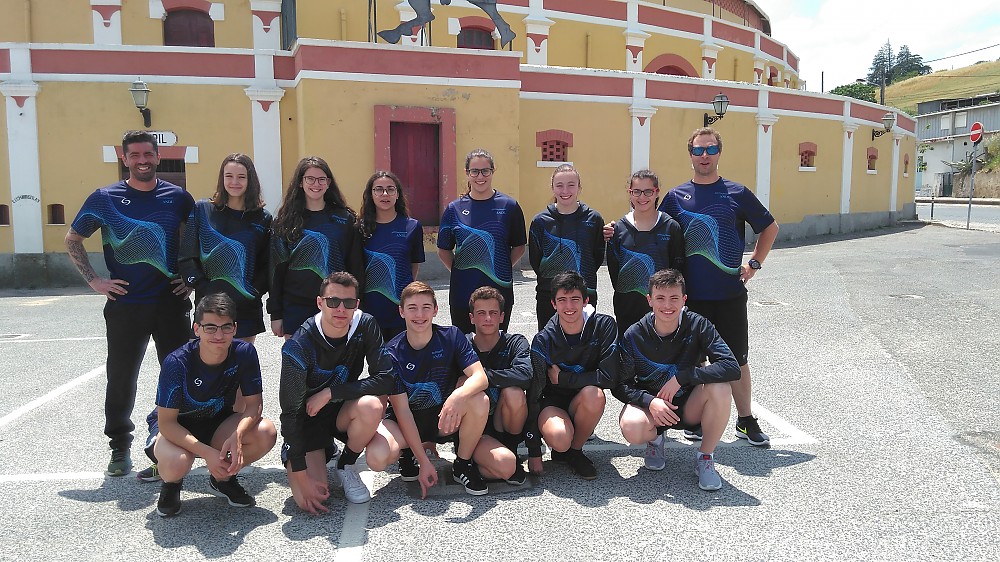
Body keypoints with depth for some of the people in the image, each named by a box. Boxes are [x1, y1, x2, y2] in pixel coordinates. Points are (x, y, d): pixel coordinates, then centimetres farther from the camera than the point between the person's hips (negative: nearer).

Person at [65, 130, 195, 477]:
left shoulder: (178, 197, 3)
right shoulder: (105, 198, 1)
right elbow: (72, 240, 11)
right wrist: (94, 281, 1)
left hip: (171, 302, 1)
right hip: (125, 305, 0)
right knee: (121, 378, 7)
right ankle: (120, 447, 23)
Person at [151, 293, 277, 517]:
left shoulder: (244, 353, -21)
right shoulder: (176, 363, -27)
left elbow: (254, 404, -14)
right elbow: (166, 422, -23)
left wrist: (237, 435, -35)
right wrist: (207, 453, -34)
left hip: (219, 425, 3)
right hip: (177, 430, -3)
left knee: (266, 433, -25)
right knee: (176, 465, -36)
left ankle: (223, 478, 4)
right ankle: (171, 482, 5)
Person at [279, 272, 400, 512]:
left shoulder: (365, 325, -16)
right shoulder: (299, 345, -25)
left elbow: (385, 379, -21)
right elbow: (290, 413, -22)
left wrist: (330, 392, -25)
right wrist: (301, 475, -23)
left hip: (345, 411, 2)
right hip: (308, 419, -2)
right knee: (308, 500, -18)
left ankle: (346, 464, 0)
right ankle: (323, 453, 16)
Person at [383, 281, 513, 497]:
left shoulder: (451, 336, -10)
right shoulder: (393, 353, -14)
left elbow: (480, 377, -22)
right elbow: (402, 410, -16)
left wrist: (458, 396, -46)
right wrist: (424, 461, -22)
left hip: (447, 420, 1)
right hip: (409, 423, -1)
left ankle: (463, 464, 0)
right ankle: (408, 453, 4)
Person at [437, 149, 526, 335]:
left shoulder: (509, 206, -1)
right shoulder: (454, 208, 2)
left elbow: (519, 247, 7)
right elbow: (444, 251, 9)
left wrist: (503, 268, -2)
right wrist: (459, 270, 0)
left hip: (500, 291, -1)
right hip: (462, 292, 1)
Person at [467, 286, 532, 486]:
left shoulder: (515, 342, -6)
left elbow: (525, 375, -27)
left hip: (507, 425, 1)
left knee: (513, 393, -30)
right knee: (504, 463, -30)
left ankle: (510, 448, -5)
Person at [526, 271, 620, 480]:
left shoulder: (604, 326, -14)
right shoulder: (544, 340, -15)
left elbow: (608, 377, -20)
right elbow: (533, 395, -13)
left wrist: (561, 378, -15)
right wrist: (534, 452, -14)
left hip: (585, 402, 2)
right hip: (552, 402, -2)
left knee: (594, 393, -34)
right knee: (559, 440, -34)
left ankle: (574, 451, -7)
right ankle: (564, 450, 6)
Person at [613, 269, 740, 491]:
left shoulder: (697, 326, -15)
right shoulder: (634, 335, -15)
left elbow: (732, 367, -26)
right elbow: (620, 385, -10)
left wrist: (682, 377, -30)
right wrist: (650, 401, -28)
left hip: (689, 407, 1)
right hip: (650, 405, 0)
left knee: (720, 387, -31)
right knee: (631, 428, -34)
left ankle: (705, 458, -7)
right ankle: (655, 439, 7)